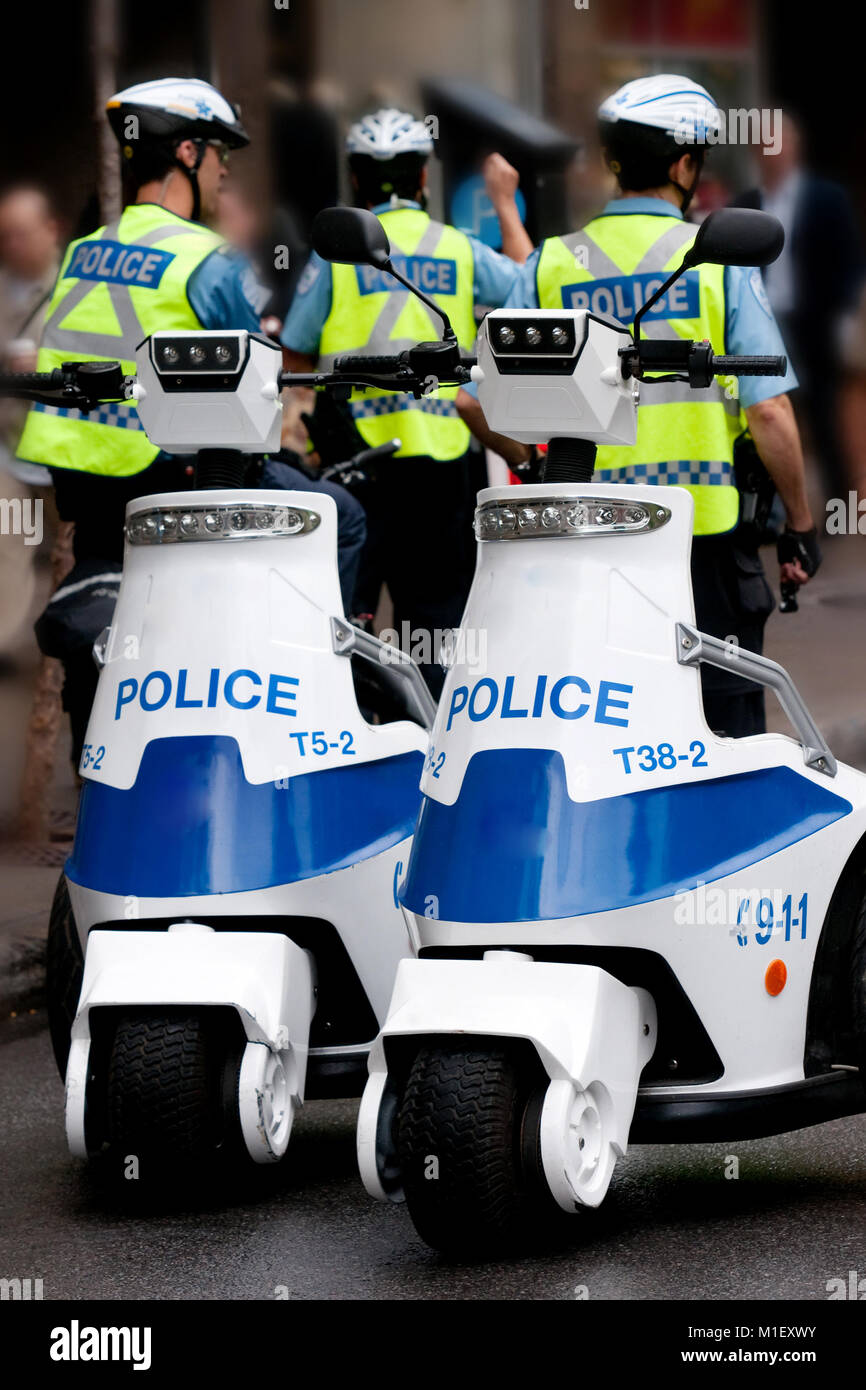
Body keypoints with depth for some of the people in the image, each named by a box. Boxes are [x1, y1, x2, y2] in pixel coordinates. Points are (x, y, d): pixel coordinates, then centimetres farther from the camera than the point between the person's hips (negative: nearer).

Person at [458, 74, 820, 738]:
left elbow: (476, 400, 0)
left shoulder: (551, 265, 2)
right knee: (730, 718, 7)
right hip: (707, 532, -2)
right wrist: (801, 525, 0)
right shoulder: (719, 260, -5)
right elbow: (769, 411, -10)